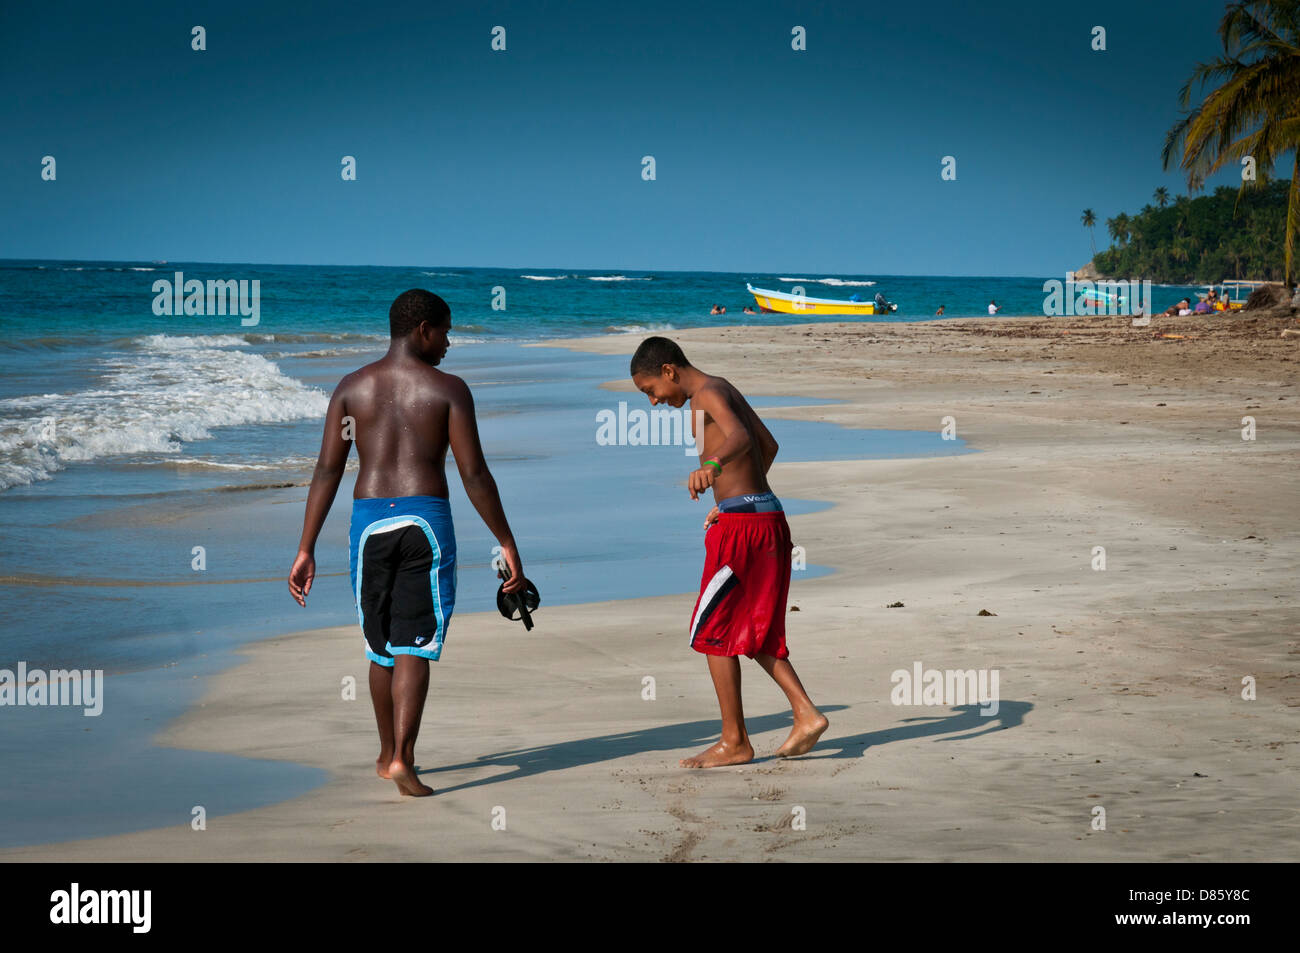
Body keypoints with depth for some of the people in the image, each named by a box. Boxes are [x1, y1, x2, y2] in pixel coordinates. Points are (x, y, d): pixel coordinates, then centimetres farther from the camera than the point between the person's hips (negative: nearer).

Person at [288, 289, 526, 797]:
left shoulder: (351, 387, 6)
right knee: (414, 646, -2)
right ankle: (402, 759, -14)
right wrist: (506, 542, 1)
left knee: (382, 647, 17)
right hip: (425, 518, -3)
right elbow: (474, 474, -6)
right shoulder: (447, 389, -2)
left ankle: (388, 754, 30)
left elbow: (327, 470, 2)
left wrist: (306, 550, 3)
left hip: (369, 520, 3)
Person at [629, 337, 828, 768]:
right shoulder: (725, 390, 19)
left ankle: (735, 741, 2)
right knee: (753, 632, 16)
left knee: (712, 631, -1)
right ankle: (806, 714, 6)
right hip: (768, 518, 10)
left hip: (743, 523, -10)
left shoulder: (707, 393, -11)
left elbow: (740, 436, -31)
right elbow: (769, 446, 31)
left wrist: (713, 464, -52)